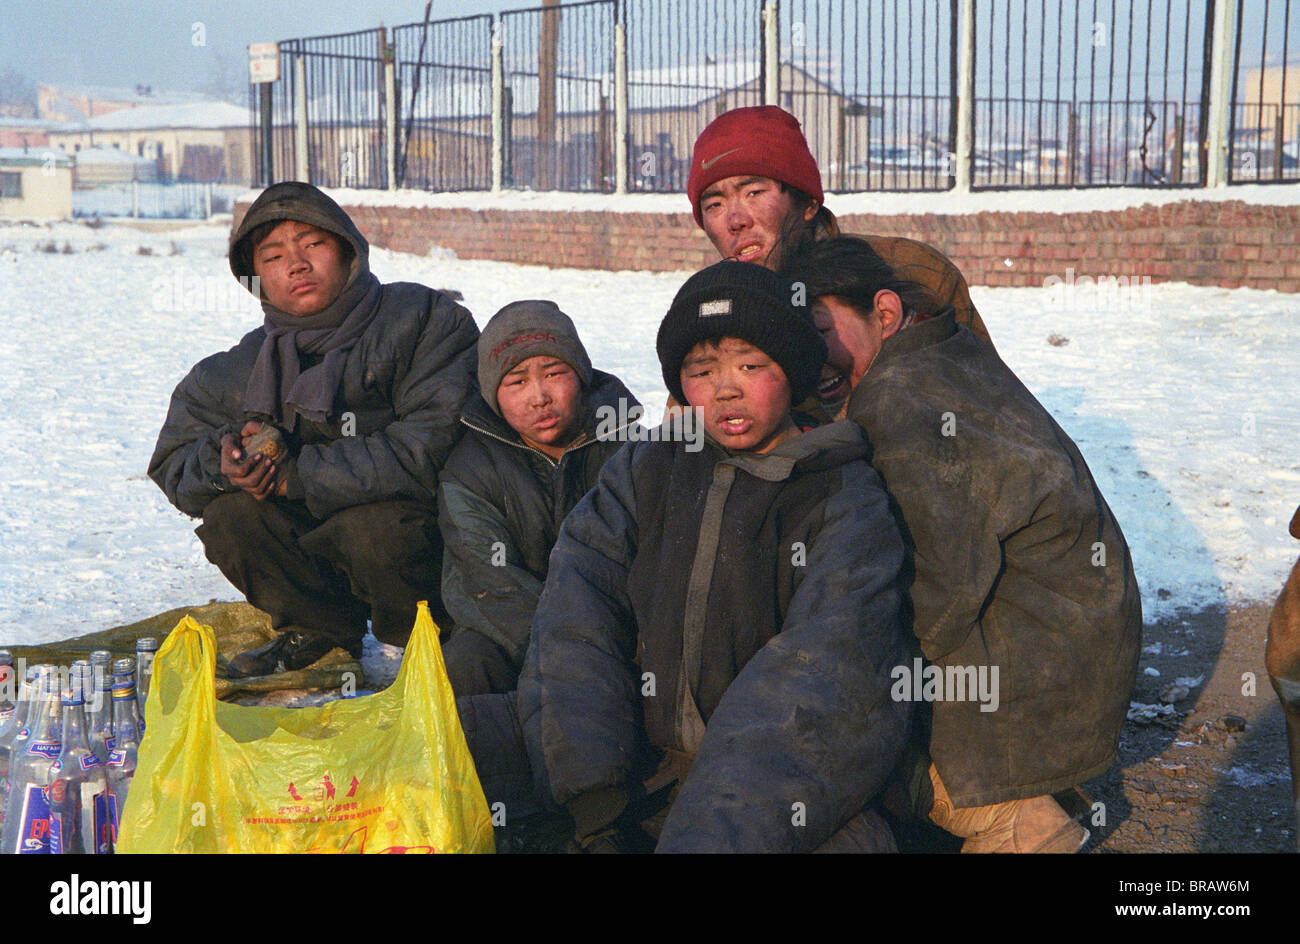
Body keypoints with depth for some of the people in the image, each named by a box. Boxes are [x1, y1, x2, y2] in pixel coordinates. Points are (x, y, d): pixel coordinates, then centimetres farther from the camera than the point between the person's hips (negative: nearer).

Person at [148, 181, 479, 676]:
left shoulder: (426, 318, -15)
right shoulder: (238, 371, 1)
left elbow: (427, 453, -25)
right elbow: (172, 464, 5)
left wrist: (295, 474, -23)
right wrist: (225, 460, -21)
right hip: (315, 535, 5)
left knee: (372, 522, -35)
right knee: (227, 511, -16)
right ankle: (322, 629, 9)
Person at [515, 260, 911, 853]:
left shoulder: (847, 498, 0)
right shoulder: (644, 470, 12)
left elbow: (819, 679, -16)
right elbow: (577, 620, -1)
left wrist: (707, 833, -29)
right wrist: (594, 801, -16)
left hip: (791, 792, -4)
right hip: (645, 768, 4)